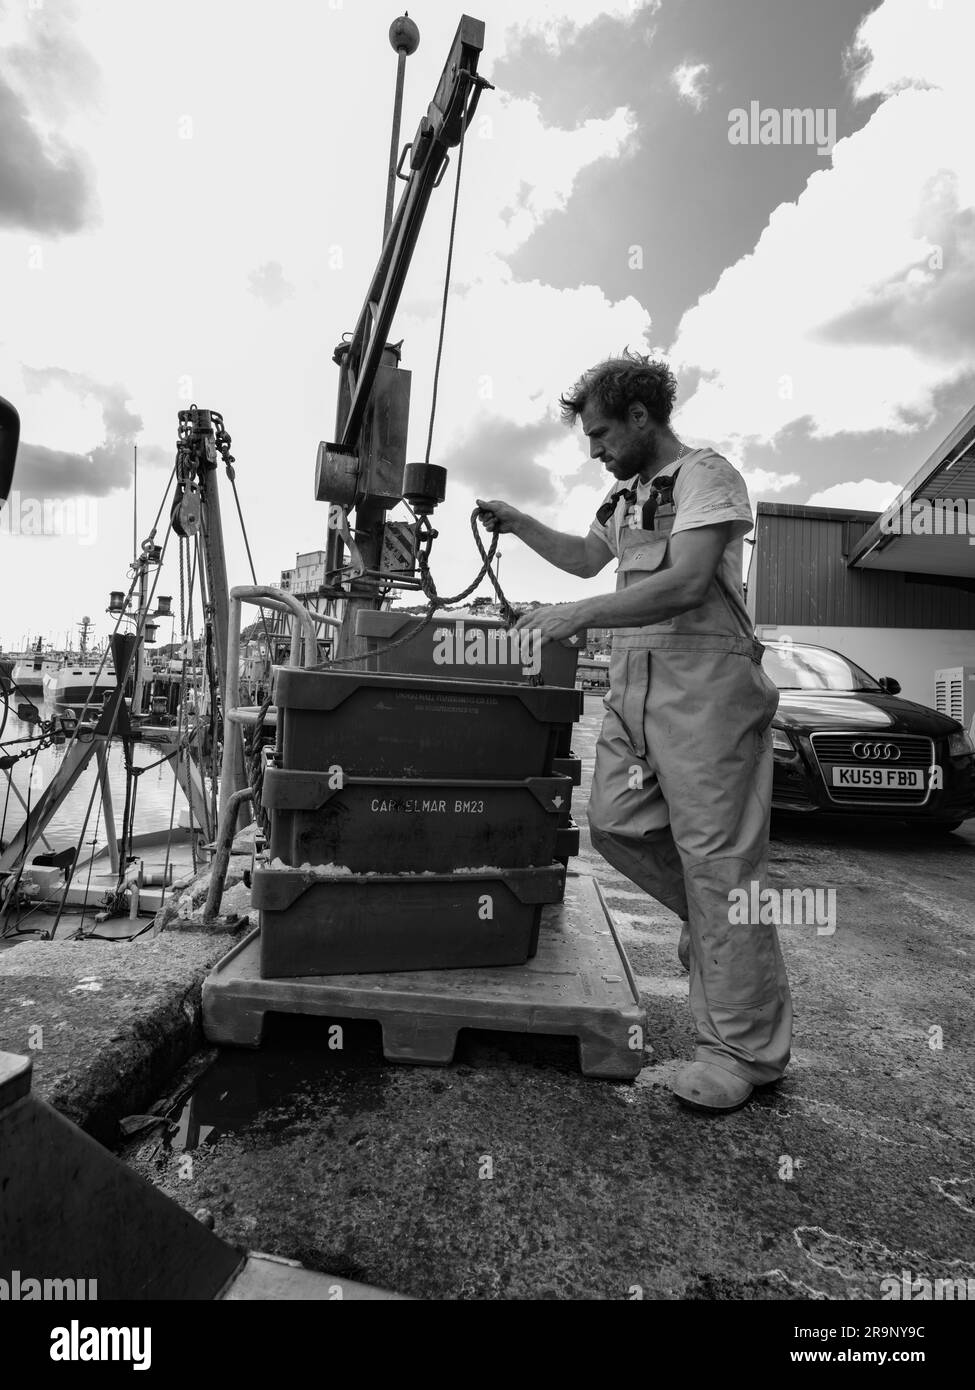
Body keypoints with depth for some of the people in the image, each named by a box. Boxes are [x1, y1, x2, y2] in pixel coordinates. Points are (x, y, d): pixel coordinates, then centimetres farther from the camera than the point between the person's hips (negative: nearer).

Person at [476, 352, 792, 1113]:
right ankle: (715, 921, 28)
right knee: (616, 822, 4)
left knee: (716, 851, -6)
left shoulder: (706, 475, -6)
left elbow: (685, 583, -20)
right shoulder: (626, 494, 22)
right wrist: (517, 523, 26)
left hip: (705, 678, -8)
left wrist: (579, 615, -21)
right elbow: (586, 557, 35)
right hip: (635, 675, 9)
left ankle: (745, 1049, 7)